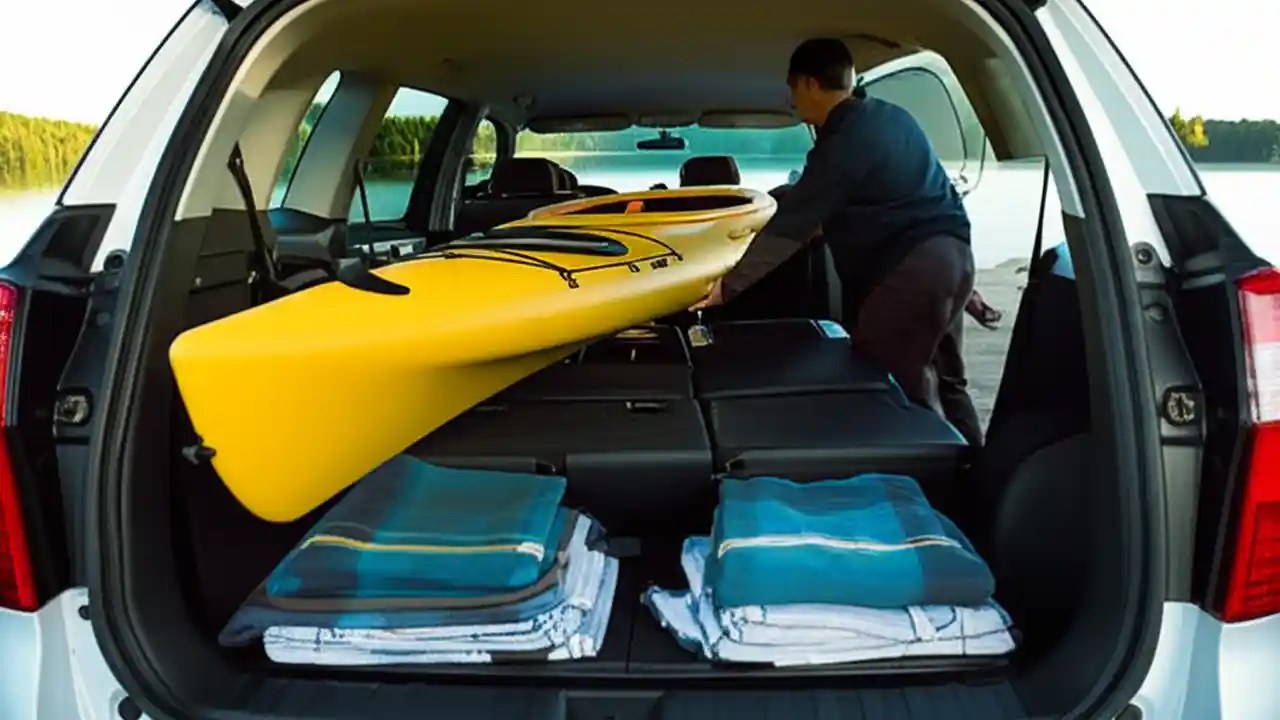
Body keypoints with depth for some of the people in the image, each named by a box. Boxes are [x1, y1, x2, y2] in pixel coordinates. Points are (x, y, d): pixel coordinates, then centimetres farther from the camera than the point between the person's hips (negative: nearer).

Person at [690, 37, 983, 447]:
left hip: (911, 266, -10)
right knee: (944, 381, 17)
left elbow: (790, 226, -13)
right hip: (951, 252, 10)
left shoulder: (843, 142, -12)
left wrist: (728, 286, -8)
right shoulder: (892, 117, 17)